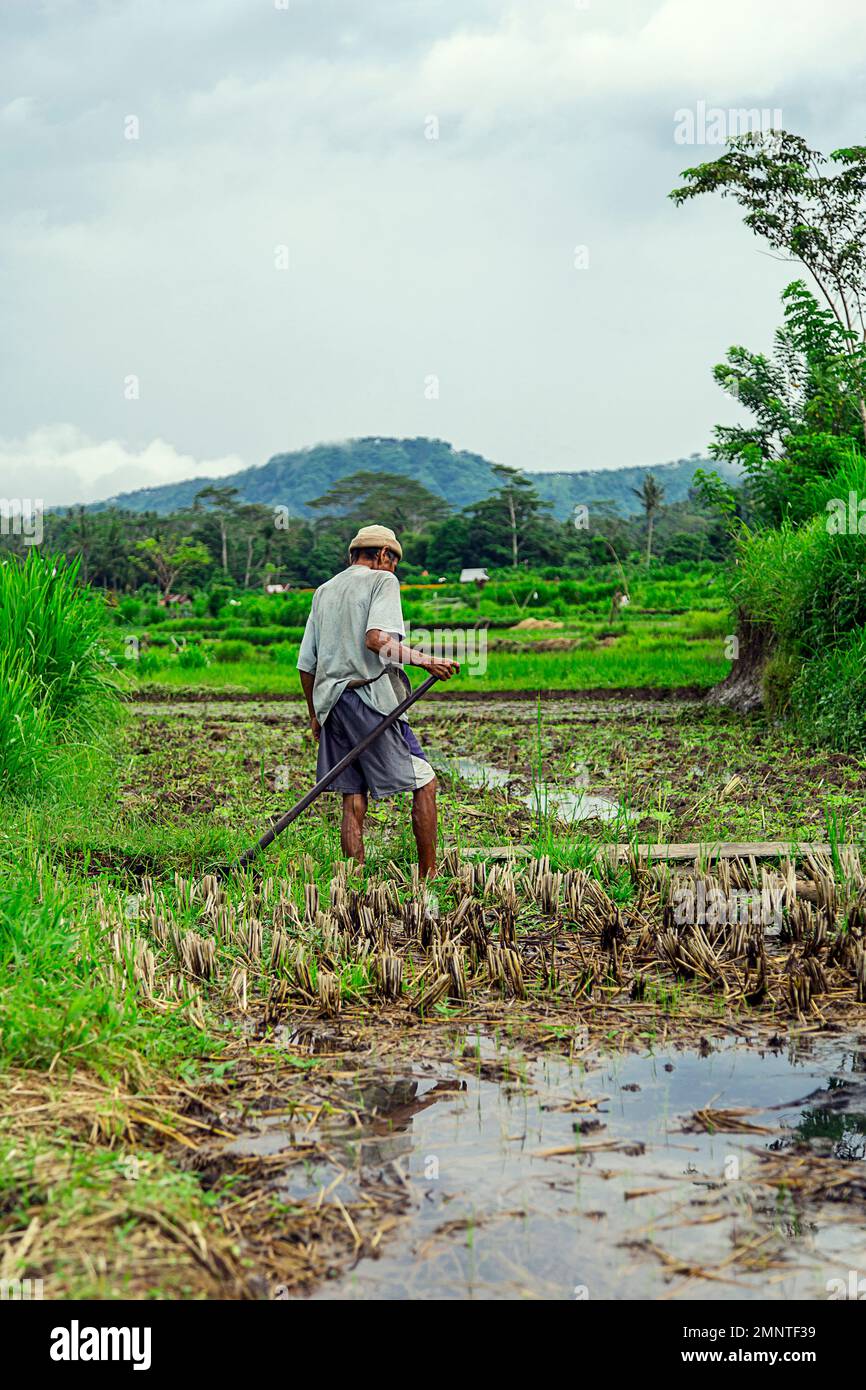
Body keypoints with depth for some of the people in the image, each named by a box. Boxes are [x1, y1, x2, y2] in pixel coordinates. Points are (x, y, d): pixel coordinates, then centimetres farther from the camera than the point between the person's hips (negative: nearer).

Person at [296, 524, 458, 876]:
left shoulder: (324, 591, 21)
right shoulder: (382, 580, 1)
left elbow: (306, 664, 19)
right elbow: (376, 639, -18)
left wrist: (314, 713, 27)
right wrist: (424, 660, -15)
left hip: (330, 702, 7)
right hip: (372, 698, -7)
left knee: (353, 800, 8)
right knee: (424, 782, 3)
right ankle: (428, 875, 3)